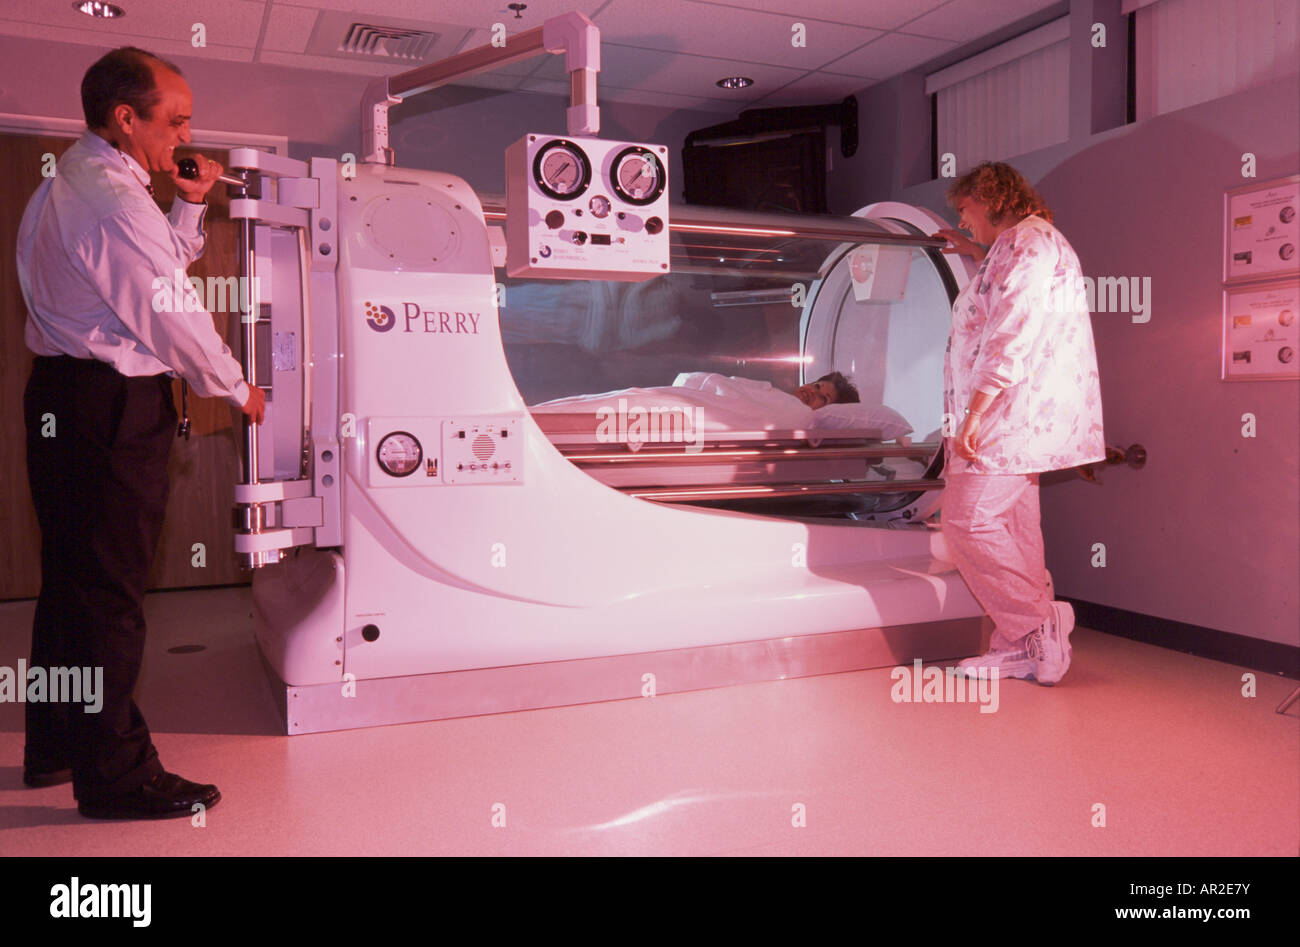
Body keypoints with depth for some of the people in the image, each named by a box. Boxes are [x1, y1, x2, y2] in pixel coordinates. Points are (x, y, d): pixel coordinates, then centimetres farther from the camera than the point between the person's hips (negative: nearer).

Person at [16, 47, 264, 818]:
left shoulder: (66, 186, 17)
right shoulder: (113, 201, -17)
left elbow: (160, 271, 20)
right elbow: (172, 318, -15)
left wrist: (190, 205, 12)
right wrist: (238, 390, -2)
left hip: (64, 398, 11)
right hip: (111, 407, -11)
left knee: (72, 579, 17)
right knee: (109, 590, -4)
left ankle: (56, 747, 30)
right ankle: (116, 776, 7)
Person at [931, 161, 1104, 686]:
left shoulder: (1029, 241, -11)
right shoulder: (1026, 244, 23)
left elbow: (1011, 337, -23)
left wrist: (974, 411, -25)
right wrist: (976, 251, 53)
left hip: (1015, 411, -11)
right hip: (1018, 417, 11)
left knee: (967, 520, -12)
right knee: (1013, 530, 9)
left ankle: (1043, 628, -5)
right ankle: (1022, 646, 12)